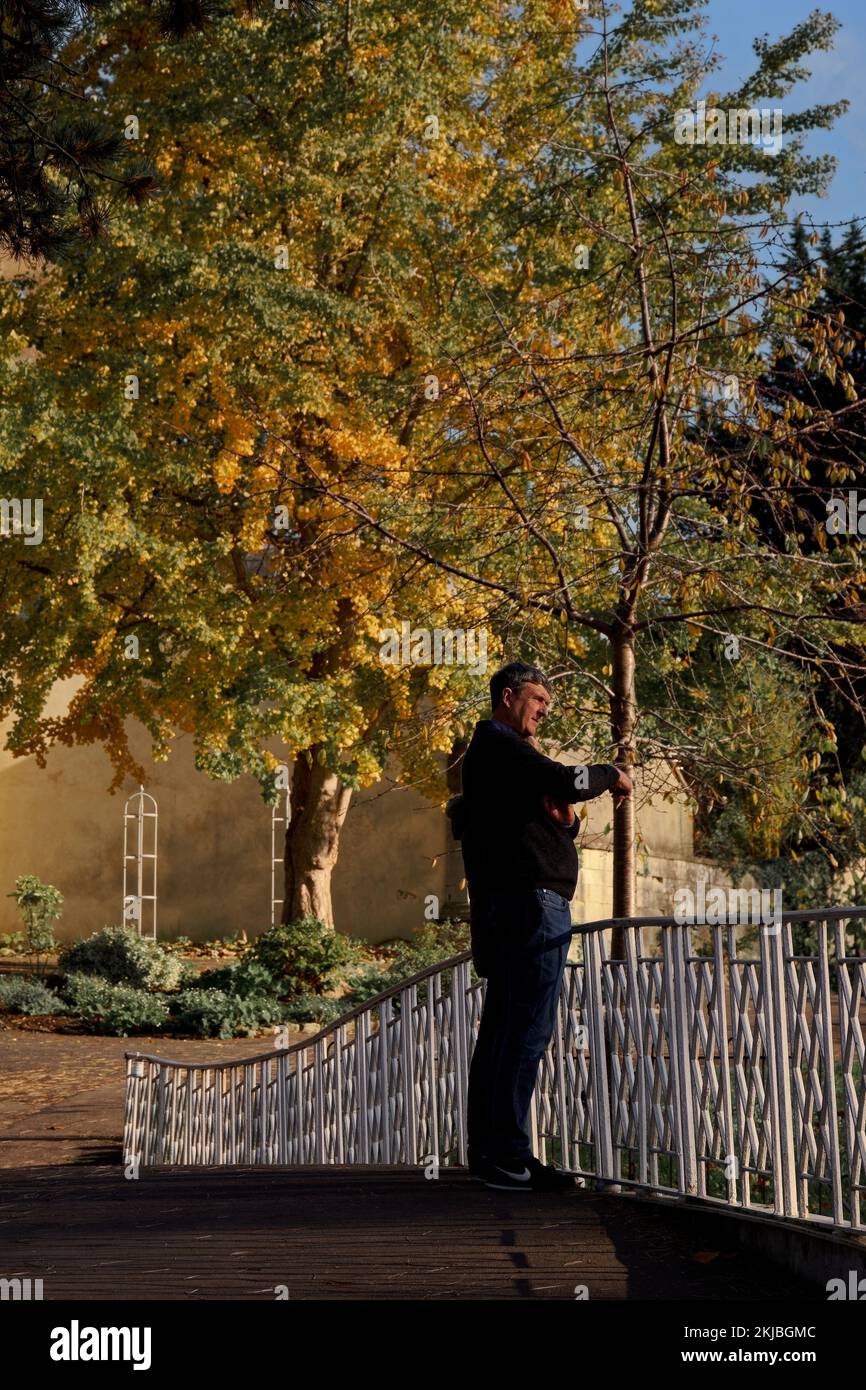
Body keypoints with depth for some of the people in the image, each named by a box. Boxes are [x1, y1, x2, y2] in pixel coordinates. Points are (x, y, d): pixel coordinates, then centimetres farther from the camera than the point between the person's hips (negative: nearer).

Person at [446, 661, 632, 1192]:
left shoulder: (500, 750, 26)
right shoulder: (499, 744, -6)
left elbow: (560, 828, 27)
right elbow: (566, 781, -23)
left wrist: (566, 818, 4)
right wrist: (610, 774, -4)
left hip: (509, 906, 11)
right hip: (529, 899, -11)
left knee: (503, 1028, 10)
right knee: (528, 1028, -13)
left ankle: (489, 1152, 13)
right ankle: (508, 1158, -15)